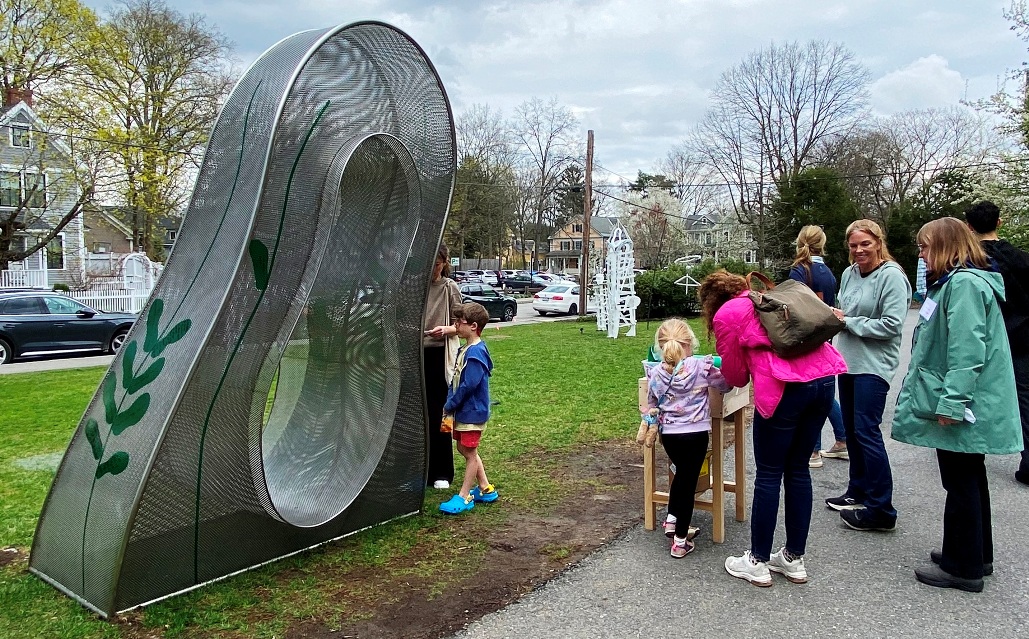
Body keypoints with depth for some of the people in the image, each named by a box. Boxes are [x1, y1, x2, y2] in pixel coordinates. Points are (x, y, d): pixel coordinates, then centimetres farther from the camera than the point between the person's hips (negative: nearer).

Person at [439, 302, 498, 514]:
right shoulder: (466, 349, 8)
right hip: (462, 411, 10)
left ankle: (464, 496, 14)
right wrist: (450, 404, 4)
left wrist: (449, 405, -15)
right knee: (465, 449, 18)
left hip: (473, 412, -10)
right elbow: (456, 379, 13)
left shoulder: (476, 353, -22)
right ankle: (485, 489, 30)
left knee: (469, 453, 2)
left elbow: (468, 385, -26)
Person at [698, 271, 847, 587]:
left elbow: (736, 375, 10)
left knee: (768, 475, 4)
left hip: (786, 387, -7)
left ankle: (757, 562, 14)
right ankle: (794, 559, 25)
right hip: (823, 377, 7)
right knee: (797, 470, 16)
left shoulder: (725, 315, 5)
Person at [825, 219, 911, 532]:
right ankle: (858, 491, 29)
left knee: (866, 431, -8)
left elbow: (891, 325, -18)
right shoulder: (849, 273, 8)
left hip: (873, 365, -8)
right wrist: (836, 317, 1)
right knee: (851, 429, 15)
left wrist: (849, 322, -14)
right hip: (848, 361, 8)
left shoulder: (891, 276, -13)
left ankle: (881, 509, 0)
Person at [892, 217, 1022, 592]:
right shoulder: (956, 282, 16)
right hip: (966, 403, 11)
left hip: (961, 406, -11)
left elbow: (967, 350, -25)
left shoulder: (965, 284, -18)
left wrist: (951, 403, -25)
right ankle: (975, 555, 32)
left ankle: (963, 568, 11)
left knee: (961, 483, -1)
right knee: (968, 479, 18)